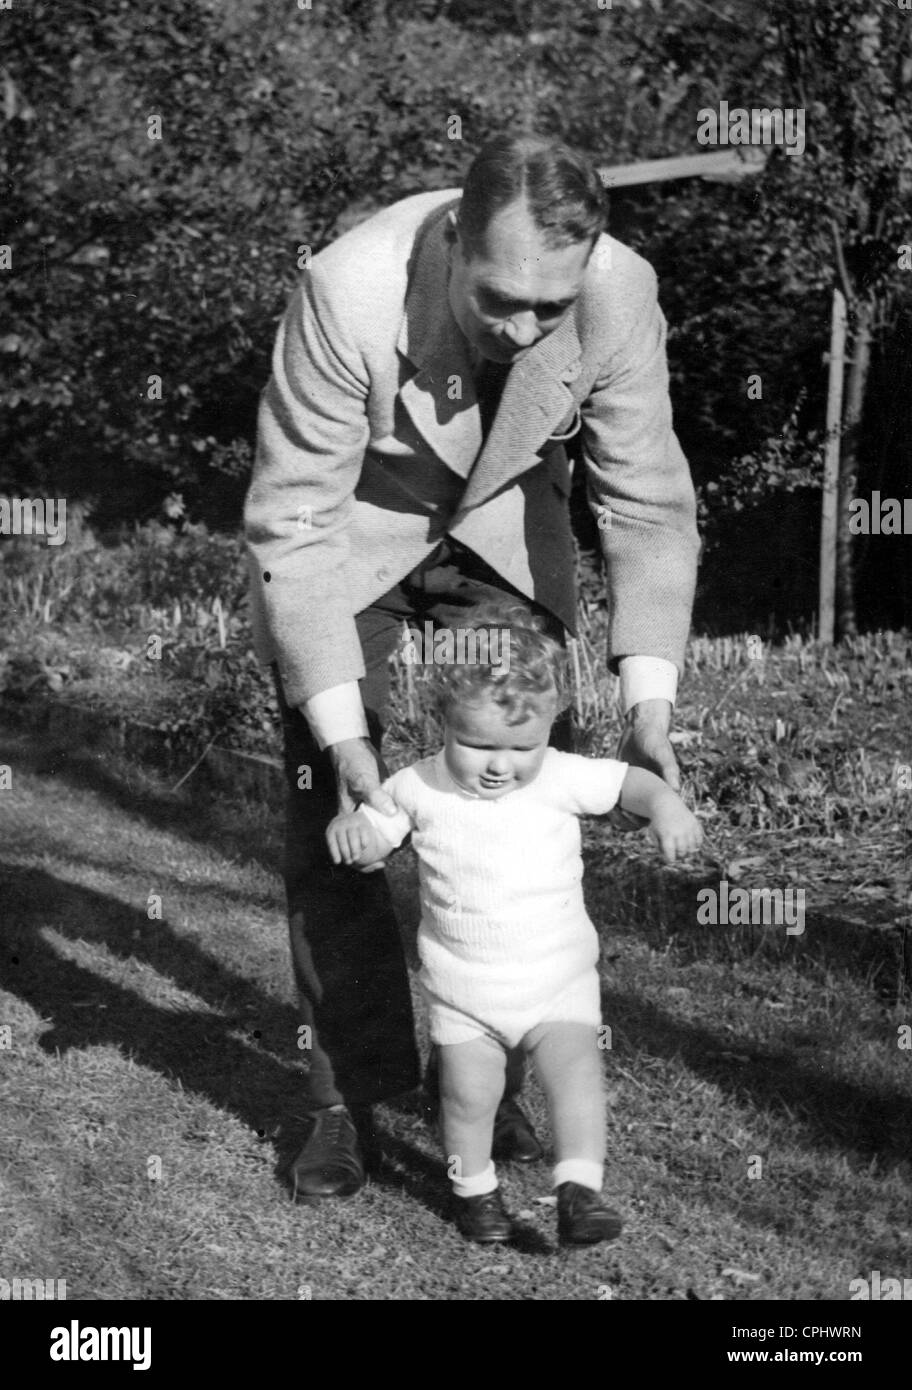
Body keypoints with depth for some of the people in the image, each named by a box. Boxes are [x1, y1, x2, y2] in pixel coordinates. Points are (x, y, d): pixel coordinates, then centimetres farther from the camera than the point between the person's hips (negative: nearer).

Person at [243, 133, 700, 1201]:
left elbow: (649, 506, -18)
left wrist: (646, 697, -30)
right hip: (347, 534, -2)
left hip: (503, 527, 2)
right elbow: (293, 526, -30)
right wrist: (342, 730, -35)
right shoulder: (348, 294, -38)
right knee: (331, 819, -5)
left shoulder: (619, 292, -29)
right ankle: (345, 1097, 7)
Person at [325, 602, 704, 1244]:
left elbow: (633, 781, -3)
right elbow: (371, 842, 1)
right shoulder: (420, 788, -8)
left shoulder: (561, 778, -11)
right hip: (462, 987, 1)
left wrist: (668, 807, -24)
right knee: (469, 1093, -2)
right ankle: (474, 1190, 22)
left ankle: (579, 1190, -12)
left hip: (558, 980, 0)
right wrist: (349, 828, -23)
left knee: (576, 1070, -17)